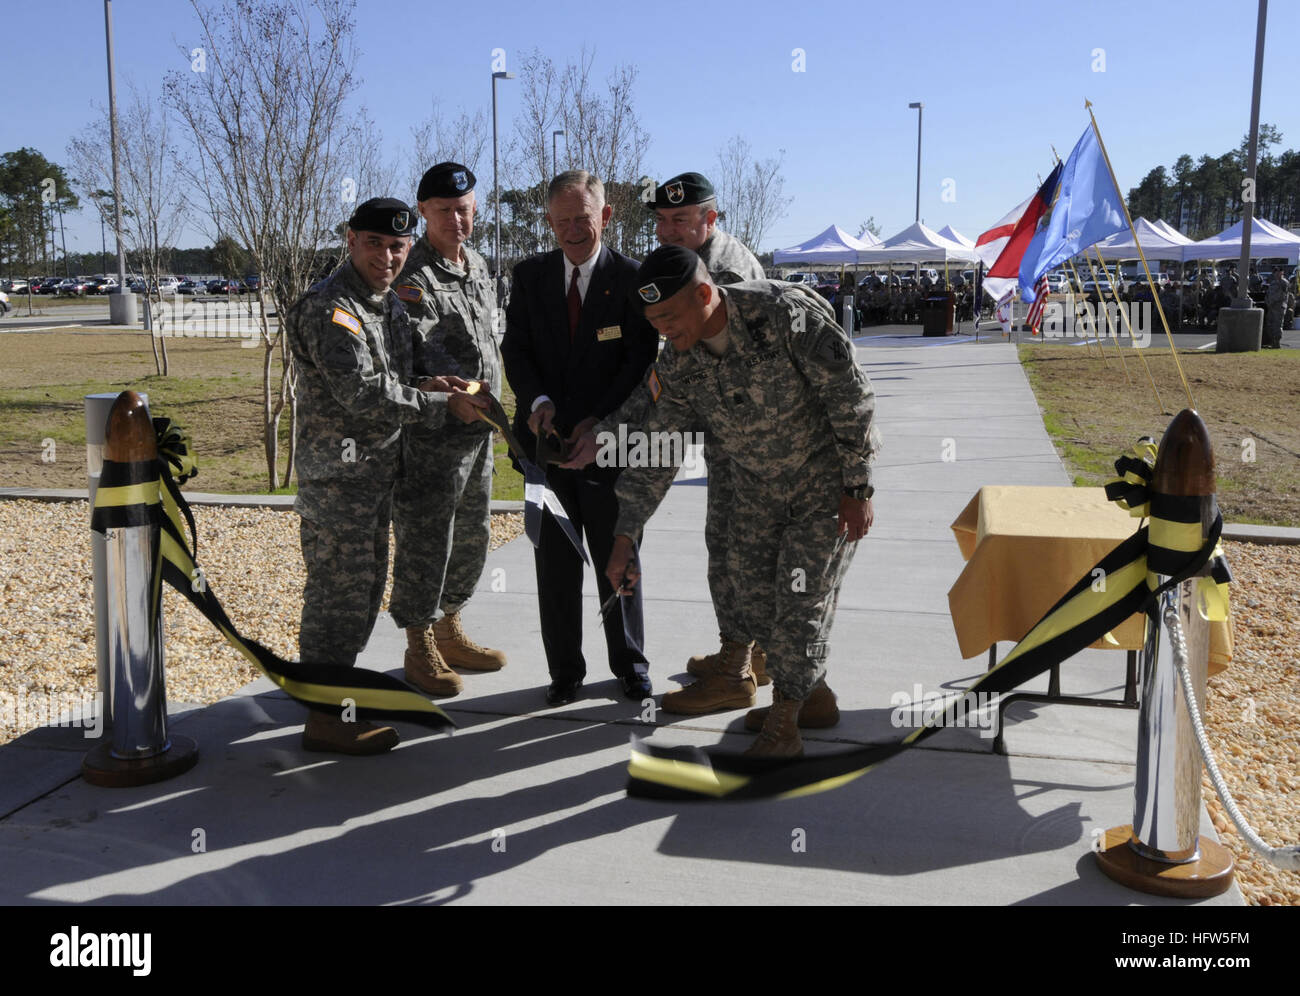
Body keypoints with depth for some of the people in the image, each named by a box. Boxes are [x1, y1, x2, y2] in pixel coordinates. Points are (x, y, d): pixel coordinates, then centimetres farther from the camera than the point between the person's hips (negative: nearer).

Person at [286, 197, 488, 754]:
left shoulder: (388, 304, 14)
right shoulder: (330, 310, -17)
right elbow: (363, 394, -24)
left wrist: (422, 389, 0)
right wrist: (443, 404, -15)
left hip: (376, 469, 10)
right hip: (337, 473, -10)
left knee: (366, 583, 18)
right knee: (340, 589, -5)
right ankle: (324, 718, 5)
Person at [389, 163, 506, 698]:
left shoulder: (477, 264, 13)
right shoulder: (413, 277, -14)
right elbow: (425, 357, -26)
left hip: (479, 430, 9)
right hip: (432, 432, -8)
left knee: (472, 535, 17)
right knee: (425, 539, -1)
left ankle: (450, 633, 33)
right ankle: (420, 651, 15)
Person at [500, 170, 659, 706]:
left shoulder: (631, 278, -3)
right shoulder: (530, 275, 6)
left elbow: (641, 361, -7)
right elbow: (514, 347, 4)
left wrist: (598, 421, -18)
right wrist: (537, 401, -15)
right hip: (546, 438, 3)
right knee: (554, 565, 8)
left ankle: (630, 663, 26)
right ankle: (565, 670, 22)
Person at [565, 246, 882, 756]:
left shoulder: (787, 314, -31)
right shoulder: (678, 363, -14)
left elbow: (851, 396, -23)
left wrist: (857, 489, -20)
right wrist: (623, 538, -7)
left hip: (828, 477, -5)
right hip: (758, 480, 5)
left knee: (803, 594, -4)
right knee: (751, 580, 11)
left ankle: (784, 721, 10)